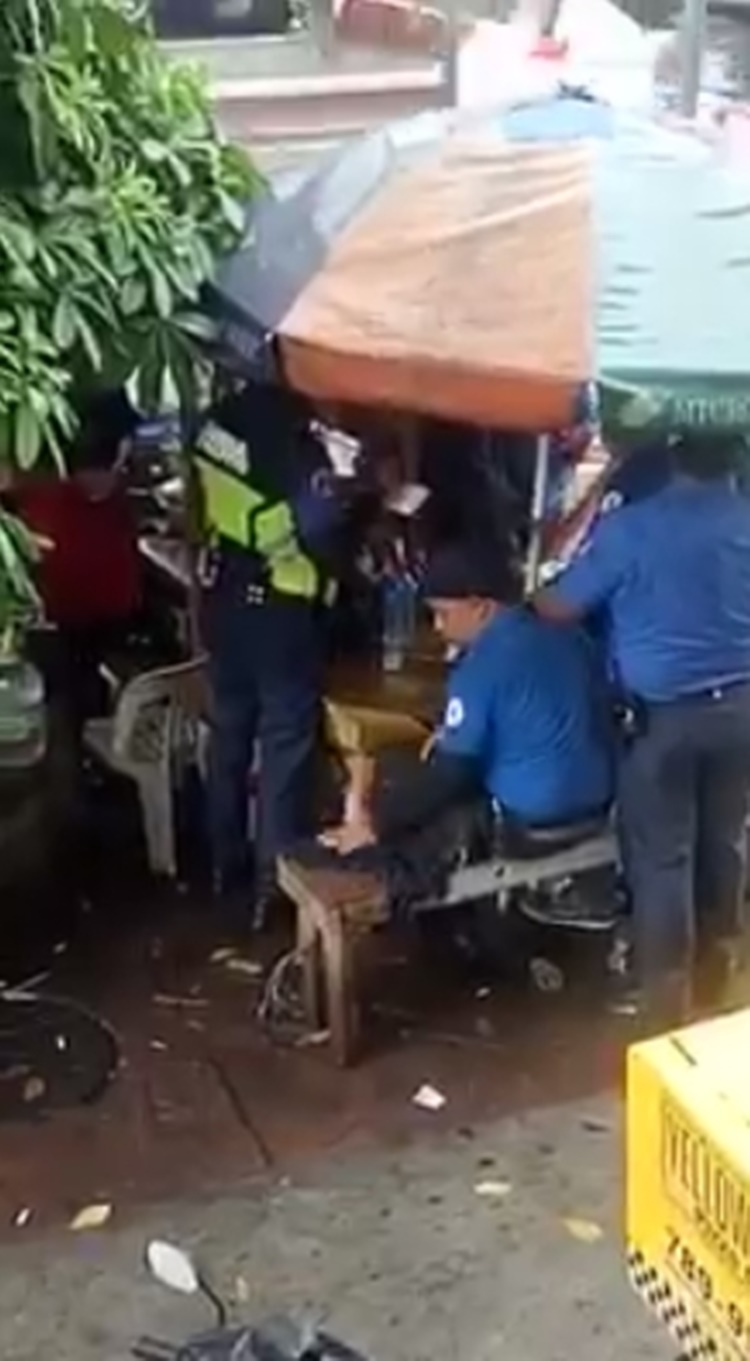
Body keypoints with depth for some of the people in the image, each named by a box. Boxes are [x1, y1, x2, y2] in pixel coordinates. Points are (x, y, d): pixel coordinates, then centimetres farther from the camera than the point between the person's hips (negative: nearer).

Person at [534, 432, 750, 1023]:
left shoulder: (632, 526, -15)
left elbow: (561, 607, -8)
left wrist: (527, 600, 13)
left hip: (665, 713, -4)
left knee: (661, 853, 8)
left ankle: (665, 985, 17)